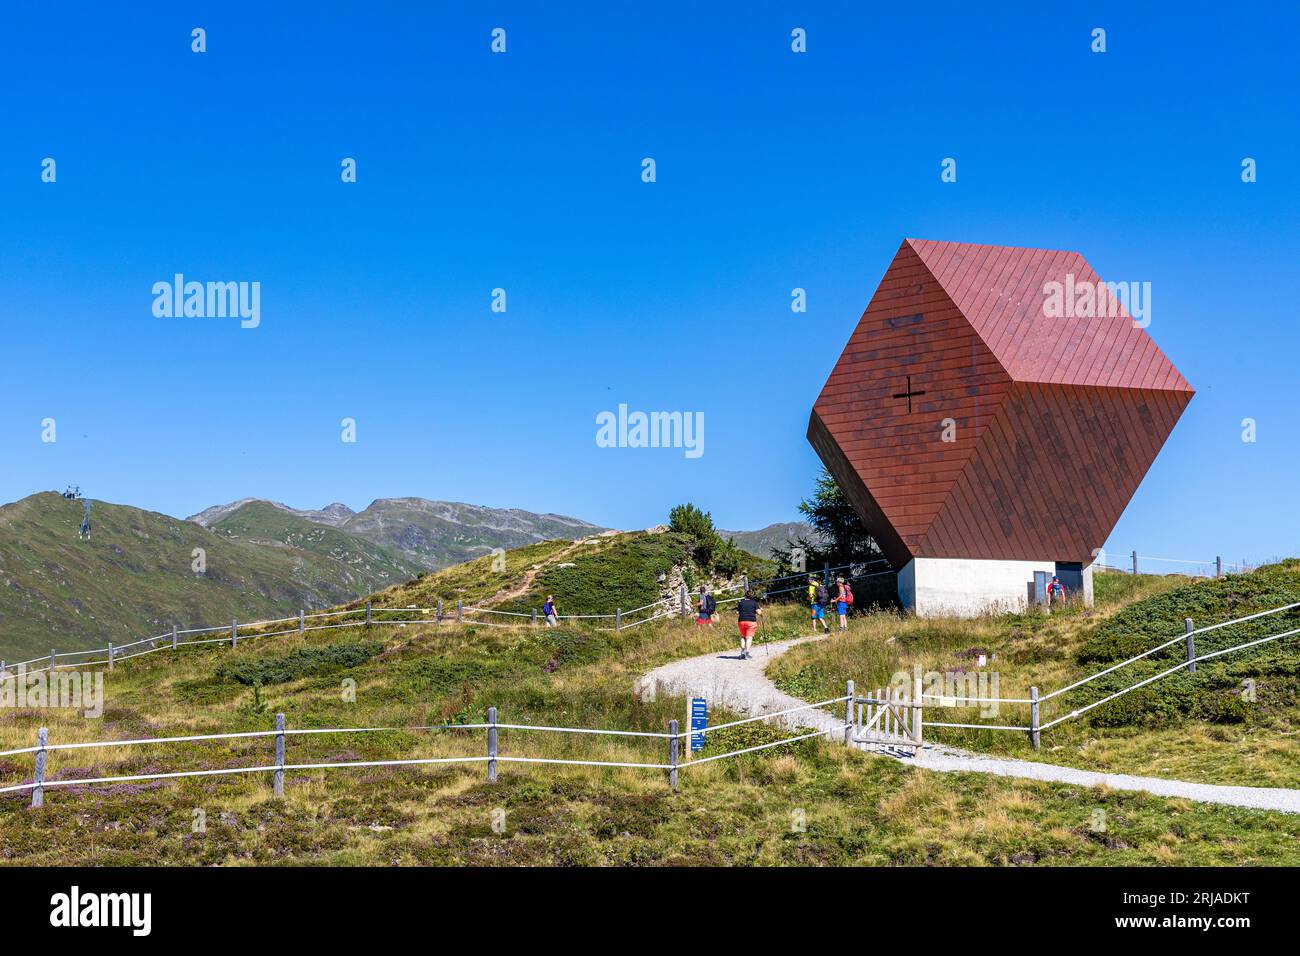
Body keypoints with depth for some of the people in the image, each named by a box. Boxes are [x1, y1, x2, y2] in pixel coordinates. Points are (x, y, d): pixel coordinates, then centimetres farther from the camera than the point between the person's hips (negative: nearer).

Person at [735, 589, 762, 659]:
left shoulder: (740, 602, 8)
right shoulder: (754, 603, 3)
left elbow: (737, 613, 5)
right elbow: (758, 612, -4)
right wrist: (761, 610, 18)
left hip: (741, 621, 2)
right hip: (751, 621, -2)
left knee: (743, 637, 16)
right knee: (749, 637, -2)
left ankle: (742, 651, 3)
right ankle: (747, 652, -13)